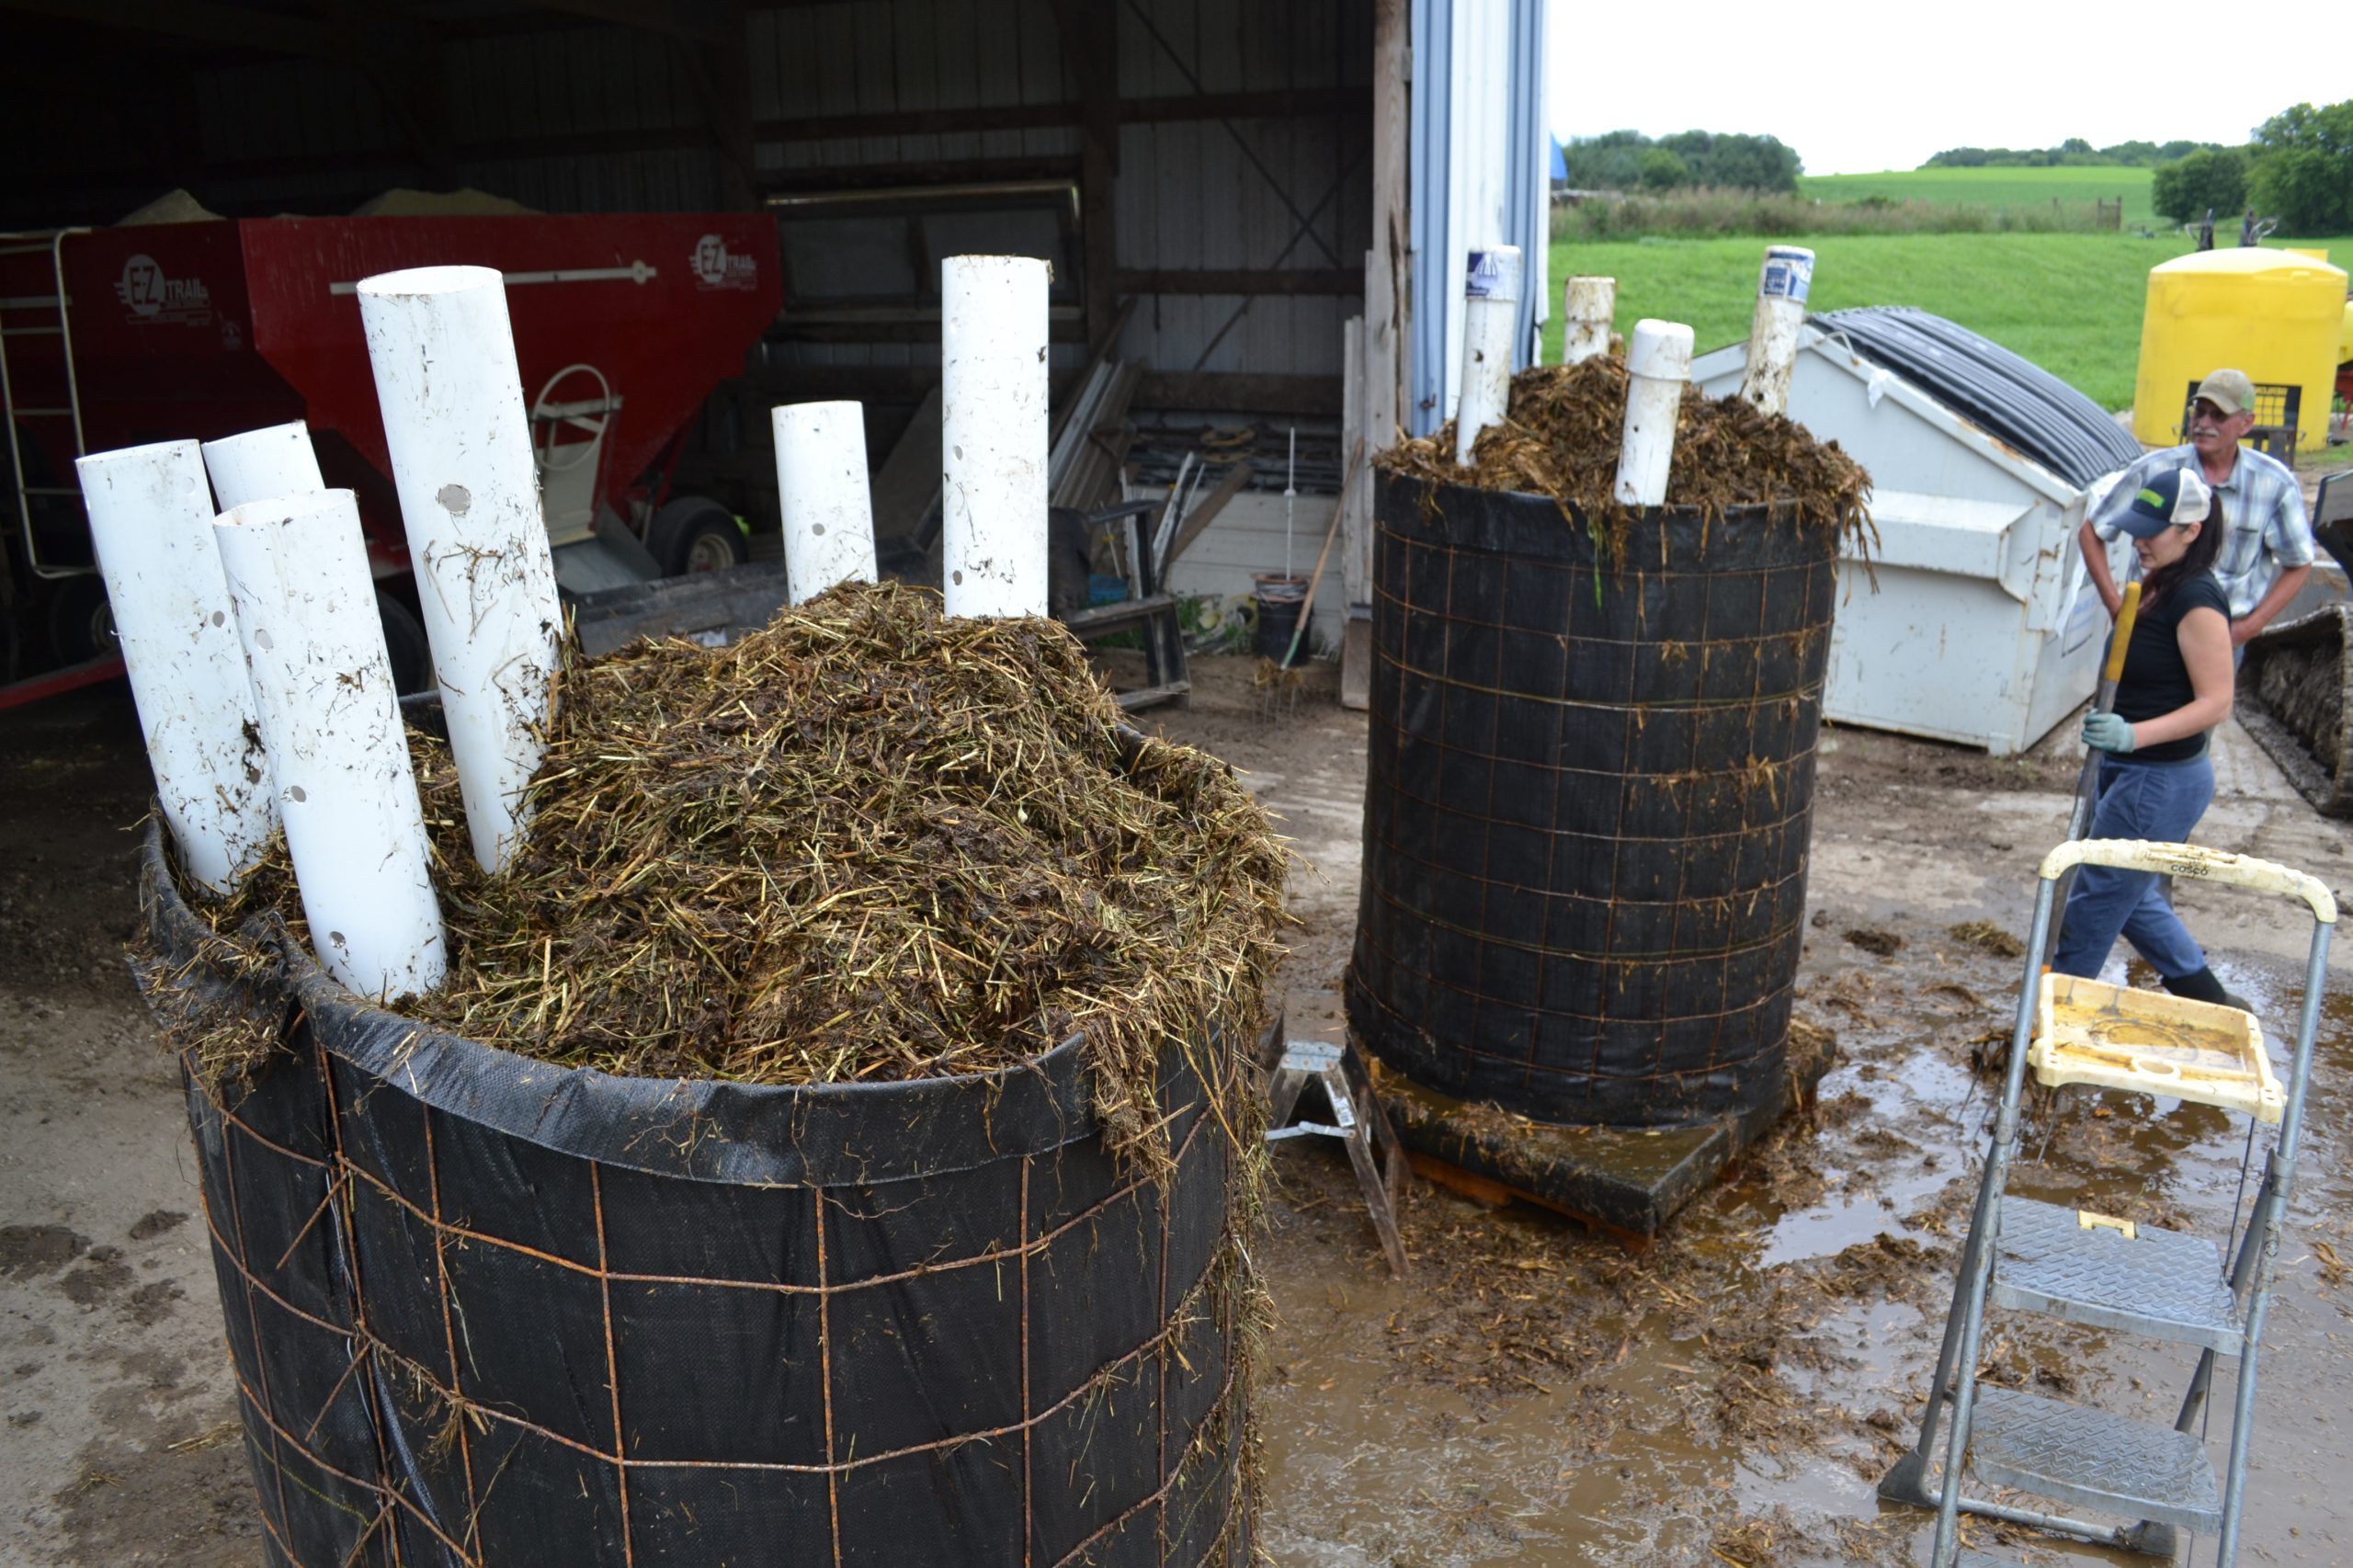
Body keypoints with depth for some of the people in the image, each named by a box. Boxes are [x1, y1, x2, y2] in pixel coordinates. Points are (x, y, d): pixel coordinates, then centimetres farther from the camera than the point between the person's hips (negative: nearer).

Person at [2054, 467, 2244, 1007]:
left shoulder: (2197, 600, -21)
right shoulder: (2155, 586, 7)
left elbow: (2216, 703, -23)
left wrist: (2133, 735, -33)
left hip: (2161, 783, -10)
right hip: (2129, 771, 10)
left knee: (2095, 901, 1)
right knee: (2129, 894, 22)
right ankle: (2207, 998, 36)